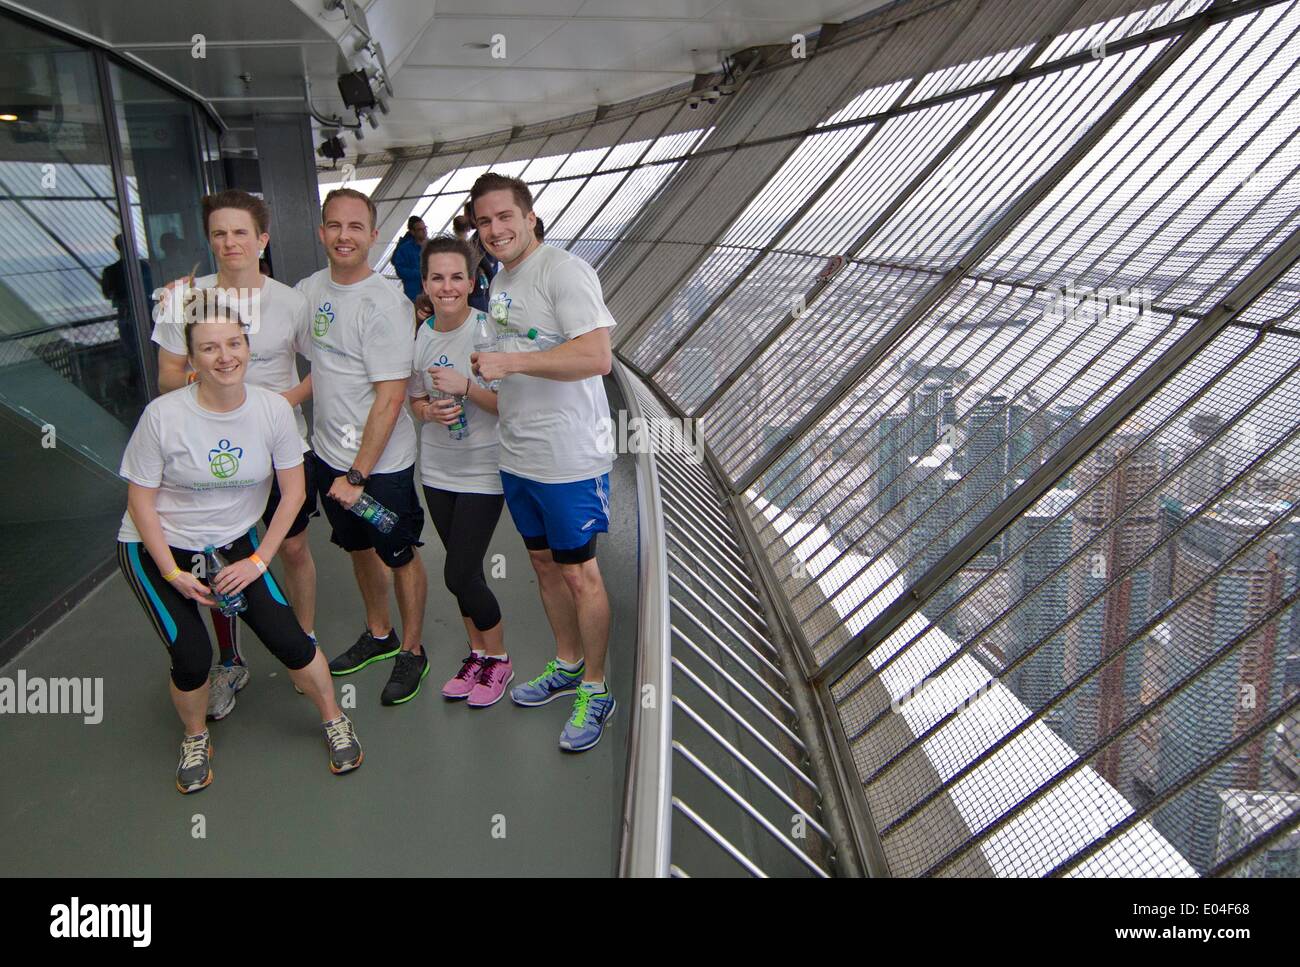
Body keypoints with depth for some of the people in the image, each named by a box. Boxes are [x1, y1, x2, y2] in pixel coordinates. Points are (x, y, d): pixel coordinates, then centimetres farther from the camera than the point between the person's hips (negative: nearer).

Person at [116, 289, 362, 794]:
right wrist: (173, 572, -13)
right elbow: (141, 502, -11)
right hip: (157, 548, -1)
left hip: (234, 543, 2)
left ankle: (333, 719, 17)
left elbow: (293, 491, -6)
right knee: (192, 657, -14)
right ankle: (195, 738, 20)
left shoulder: (273, 408, -14)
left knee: (288, 640, -10)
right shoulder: (163, 415, -20)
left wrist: (258, 560, -10)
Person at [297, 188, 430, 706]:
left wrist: (358, 474, -20)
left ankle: (411, 651, 27)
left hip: (381, 463, -7)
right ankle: (379, 635, 42)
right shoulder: (309, 289, 2)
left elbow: (390, 398, -21)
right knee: (359, 548, 22)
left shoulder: (385, 303, -19)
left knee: (400, 556, 8)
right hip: (328, 453, 7)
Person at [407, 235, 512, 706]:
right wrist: (432, 411, -11)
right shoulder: (420, 336, 0)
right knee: (462, 569, 16)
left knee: (460, 574, -5)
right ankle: (477, 653, 35)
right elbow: (415, 400, 11)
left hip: (482, 472, -5)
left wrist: (464, 387, -26)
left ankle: (498, 660, 18)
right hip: (438, 470, 5)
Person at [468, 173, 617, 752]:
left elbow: (596, 357, -27)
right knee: (543, 563, 18)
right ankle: (567, 667, 37)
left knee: (577, 572, 2)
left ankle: (595, 689, 19)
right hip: (517, 455, 9)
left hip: (569, 458, -8)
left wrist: (508, 362, -24)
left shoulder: (563, 271, -15)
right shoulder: (500, 283, 13)